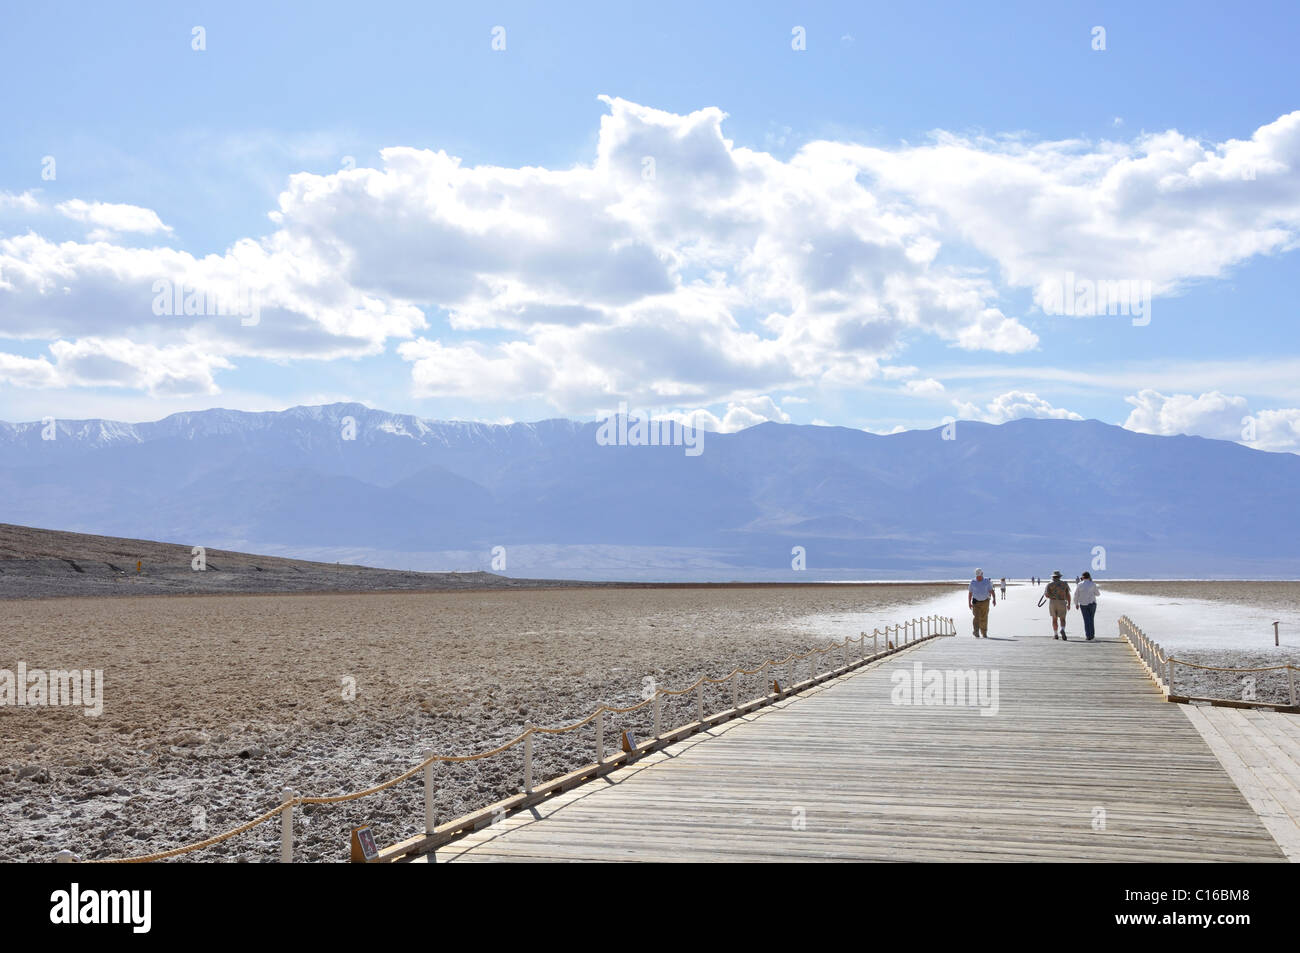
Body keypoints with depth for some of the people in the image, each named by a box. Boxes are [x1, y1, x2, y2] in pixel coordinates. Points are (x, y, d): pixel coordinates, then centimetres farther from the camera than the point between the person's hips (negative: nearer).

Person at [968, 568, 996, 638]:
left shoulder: (987, 581, -1)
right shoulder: (973, 582, -1)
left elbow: (991, 591, -6)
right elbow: (970, 593, 2)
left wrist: (994, 599, -18)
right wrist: (969, 603, -3)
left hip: (985, 602, 0)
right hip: (976, 602, 0)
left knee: (984, 618, 6)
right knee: (976, 617, -15)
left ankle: (984, 633, 20)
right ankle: (976, 633, -20)